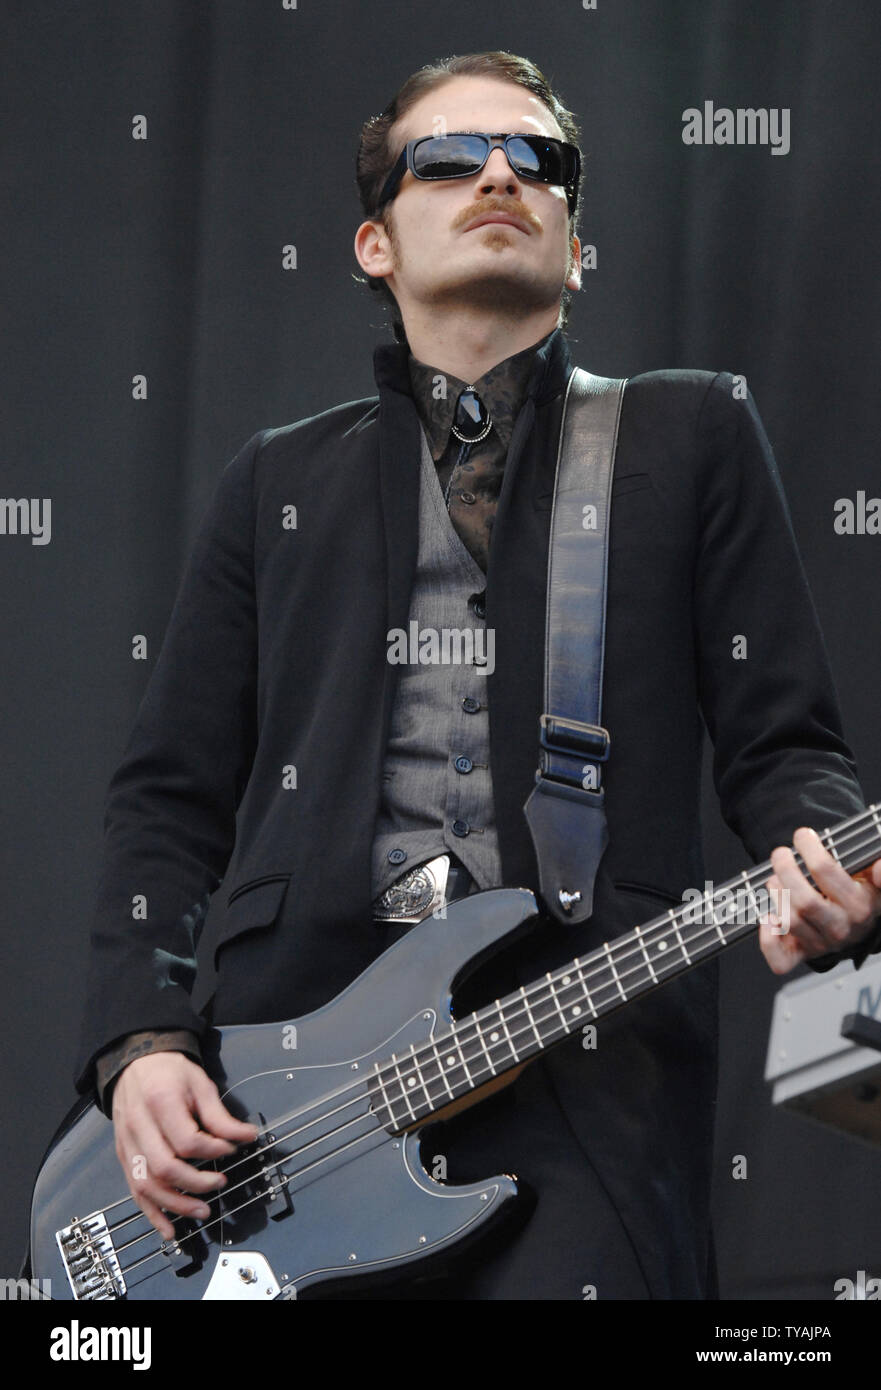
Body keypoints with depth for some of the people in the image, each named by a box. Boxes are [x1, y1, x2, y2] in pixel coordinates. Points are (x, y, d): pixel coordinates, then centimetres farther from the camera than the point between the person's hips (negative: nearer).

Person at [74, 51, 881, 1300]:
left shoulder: (692, 435, 16)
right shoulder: (281, 482, 22)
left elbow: (781, 744, 10)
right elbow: (170, 796, 18)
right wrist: (141, 1045, 2)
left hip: (584, 1060, -2)